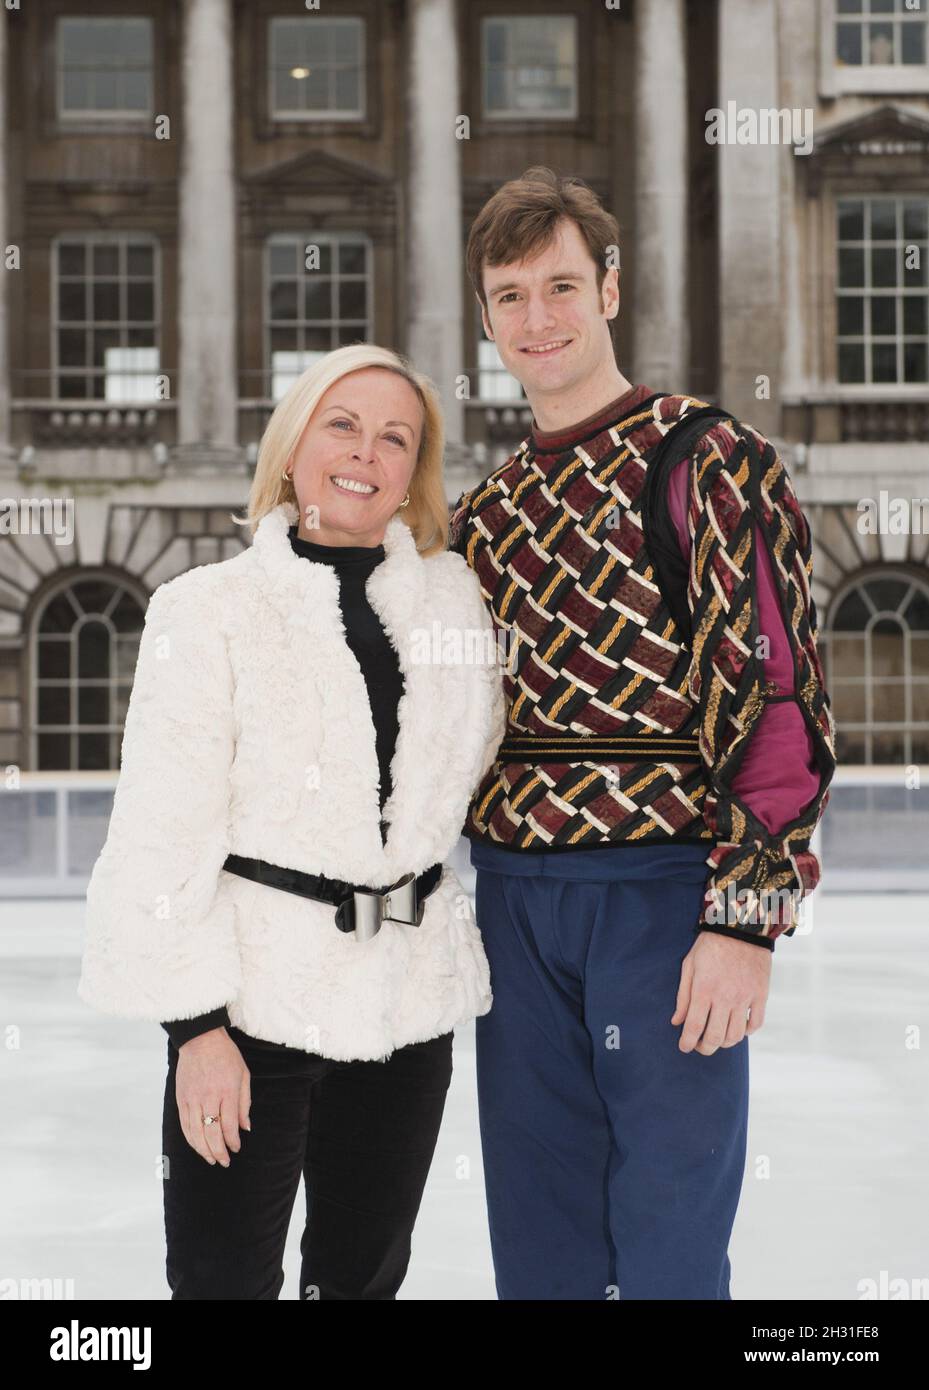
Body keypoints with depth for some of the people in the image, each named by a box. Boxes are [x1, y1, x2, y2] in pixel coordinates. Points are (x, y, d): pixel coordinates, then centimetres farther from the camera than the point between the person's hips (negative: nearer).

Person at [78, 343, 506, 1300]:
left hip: (409, 996, 4)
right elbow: (164, 833, -9)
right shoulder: (208, 609, -6)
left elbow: (477, 762, 20)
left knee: (364, 1277, 14)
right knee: (224, 1277, -1)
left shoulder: (454, 595, 5)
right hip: (257, 996, -4)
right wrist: (196, 1021, -14)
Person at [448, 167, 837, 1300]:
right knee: (539, 1245, 14)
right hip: (514, 902, 6)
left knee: (668, 1249, 0)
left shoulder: (710, 462, -6)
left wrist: (748, 918, -19)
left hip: (662, 896, -6)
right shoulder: (483, 514, 15)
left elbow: (777, 697, -12)